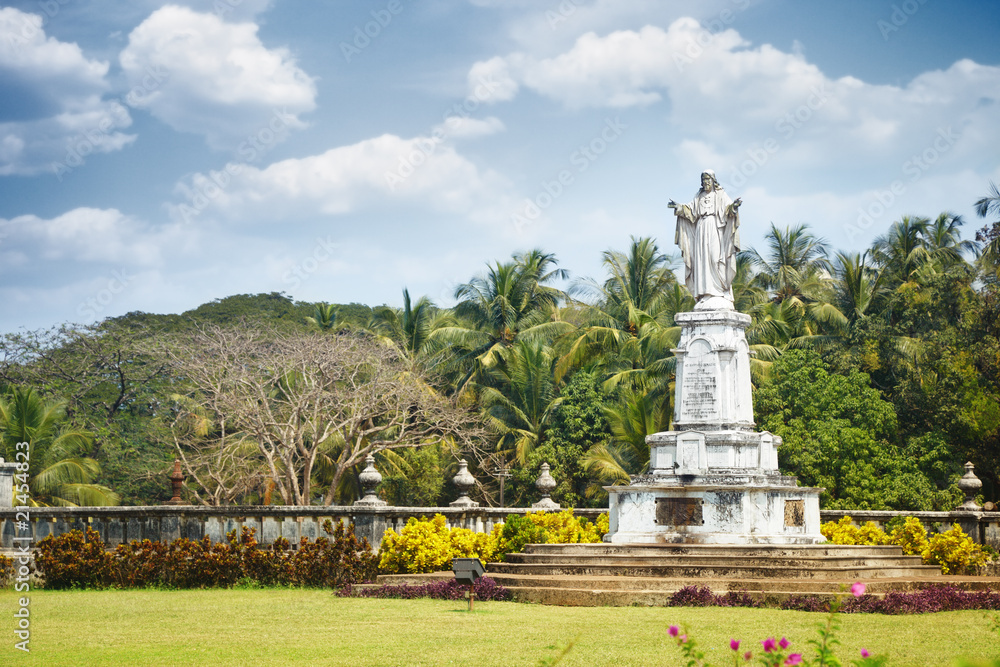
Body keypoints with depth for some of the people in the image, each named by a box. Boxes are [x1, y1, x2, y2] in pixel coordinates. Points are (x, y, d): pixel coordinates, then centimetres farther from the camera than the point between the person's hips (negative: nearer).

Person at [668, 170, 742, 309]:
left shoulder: (720, 195, 8)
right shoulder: (699, 196, 20)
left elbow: (728, 206, -5)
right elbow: (691, 210, 14)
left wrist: (734, 205, -26)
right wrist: (679, 207, 0)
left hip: (715, 230, -5)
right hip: (701, 230, 5)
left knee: (716, 259, -14)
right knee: (702, 260, -3)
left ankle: (720, 295, -17)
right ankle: (706, 294, -6)